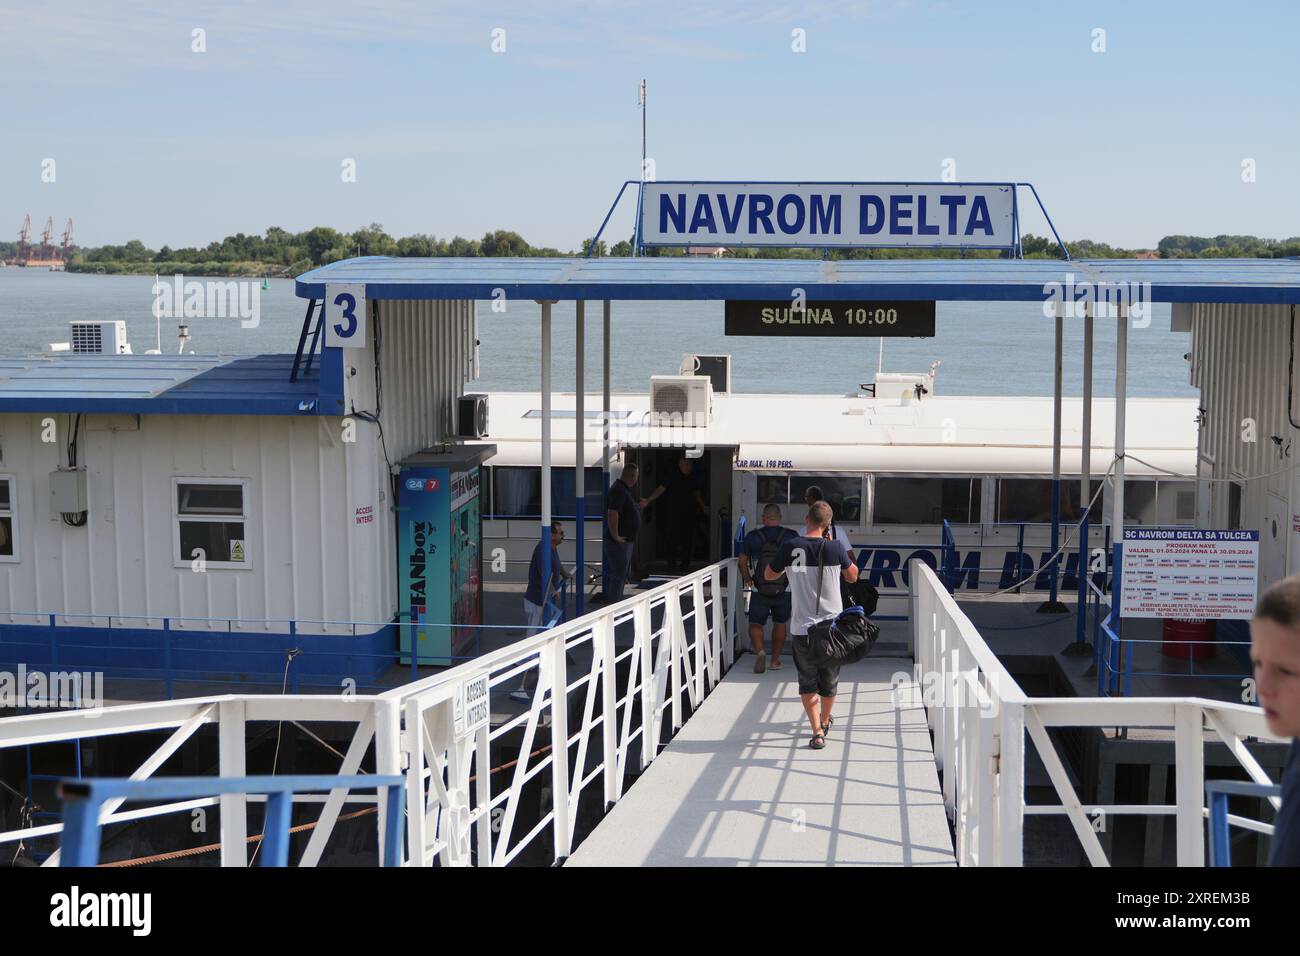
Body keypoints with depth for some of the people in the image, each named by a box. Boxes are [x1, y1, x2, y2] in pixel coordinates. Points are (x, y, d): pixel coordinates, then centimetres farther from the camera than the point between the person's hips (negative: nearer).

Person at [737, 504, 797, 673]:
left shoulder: (752, 537, -7)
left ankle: (759, 651, -16)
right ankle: (775, 660, 23)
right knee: (780, 624, 19)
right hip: (784, 590, 1)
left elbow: (741, 562, -2)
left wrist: (747, 579, 15)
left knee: (755, 624, 10)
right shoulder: (791, 536, -7)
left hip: (759, 591, -1)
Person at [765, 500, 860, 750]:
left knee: (807, 680, 8)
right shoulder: (835, 547, -8)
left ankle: (817, 731, -3)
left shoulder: (791, 546, -9)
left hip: (802, 627, -1)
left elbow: (769, 575, 7)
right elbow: (852, 576, 10)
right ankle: (825, 720, 39)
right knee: (829, 679, 20)